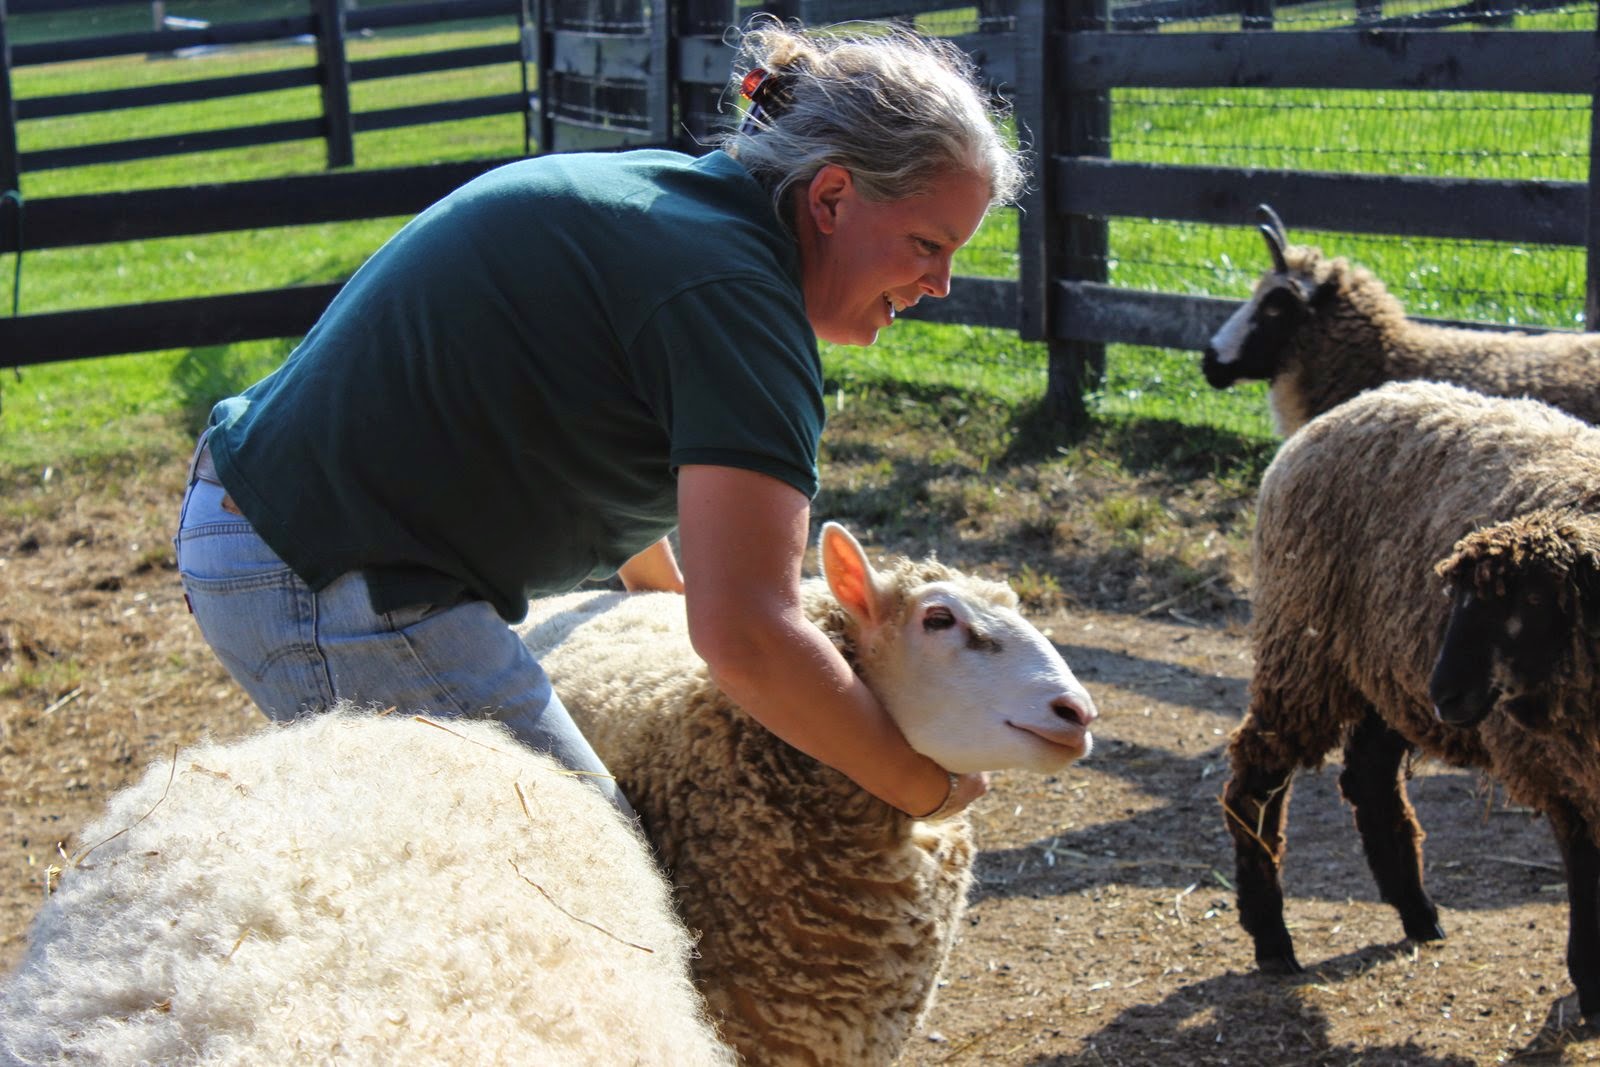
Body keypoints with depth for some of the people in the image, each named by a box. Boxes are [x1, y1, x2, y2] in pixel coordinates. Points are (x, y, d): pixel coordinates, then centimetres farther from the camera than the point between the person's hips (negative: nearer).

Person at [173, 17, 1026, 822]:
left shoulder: (662, 190, 11)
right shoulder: (734, 290, -20)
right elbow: (746, 639, -27)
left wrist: (666, 588, 39)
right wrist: (924, 787, -14)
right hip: (343, 599, -11)